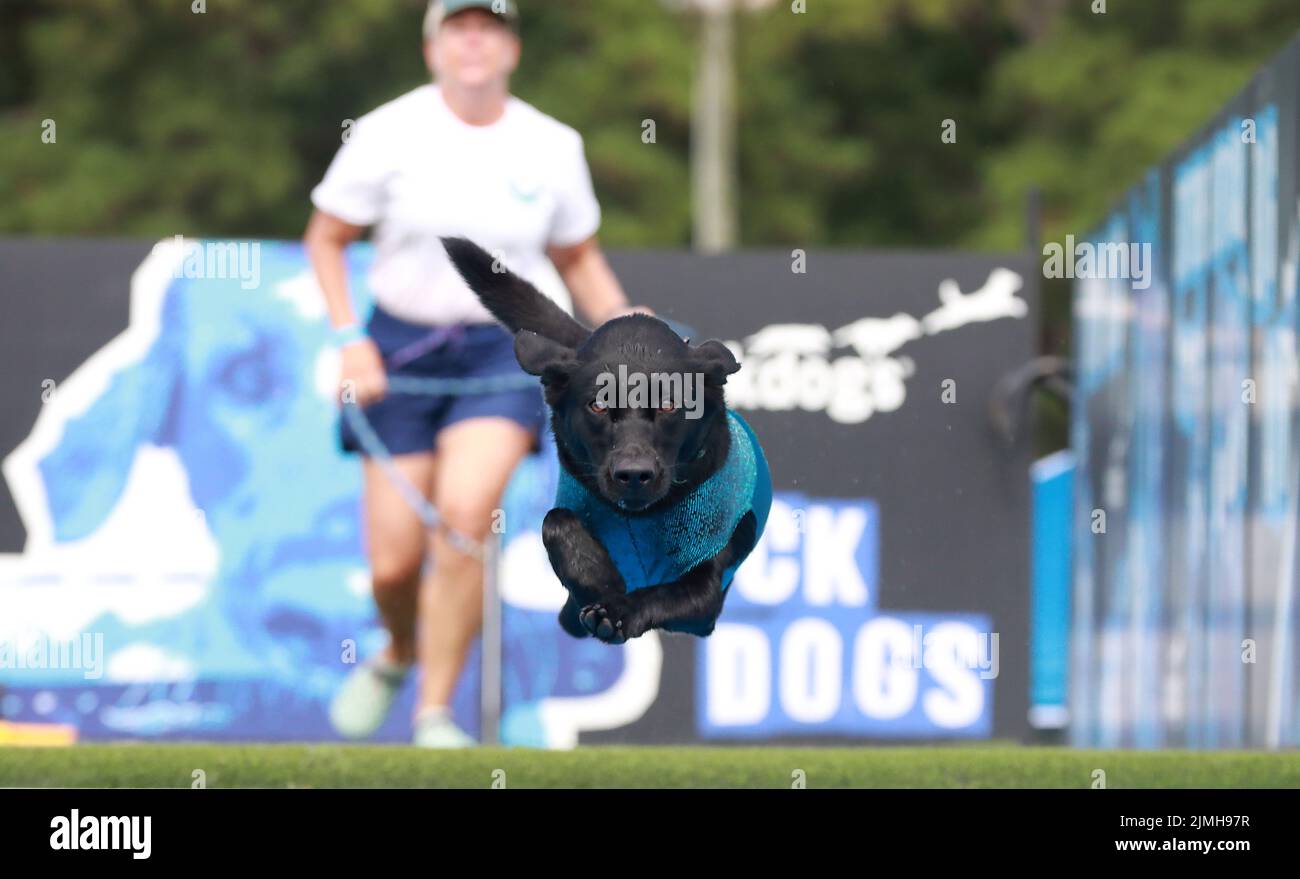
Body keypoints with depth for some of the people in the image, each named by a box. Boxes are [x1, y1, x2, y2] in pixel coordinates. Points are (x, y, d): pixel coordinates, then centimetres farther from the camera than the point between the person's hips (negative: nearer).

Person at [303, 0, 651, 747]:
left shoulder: (552, 146, 1)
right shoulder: (389, 133, -4)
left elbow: (578, 257, 16)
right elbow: (326, 238, 6)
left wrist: (620, 322, -2)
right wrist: (350, 340, -6)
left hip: (505, 347, 0)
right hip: (402, 349, 0)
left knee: (465, 514, -25)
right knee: (394, 561, -3)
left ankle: (436, 713, -13)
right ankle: (400, 653, 34)